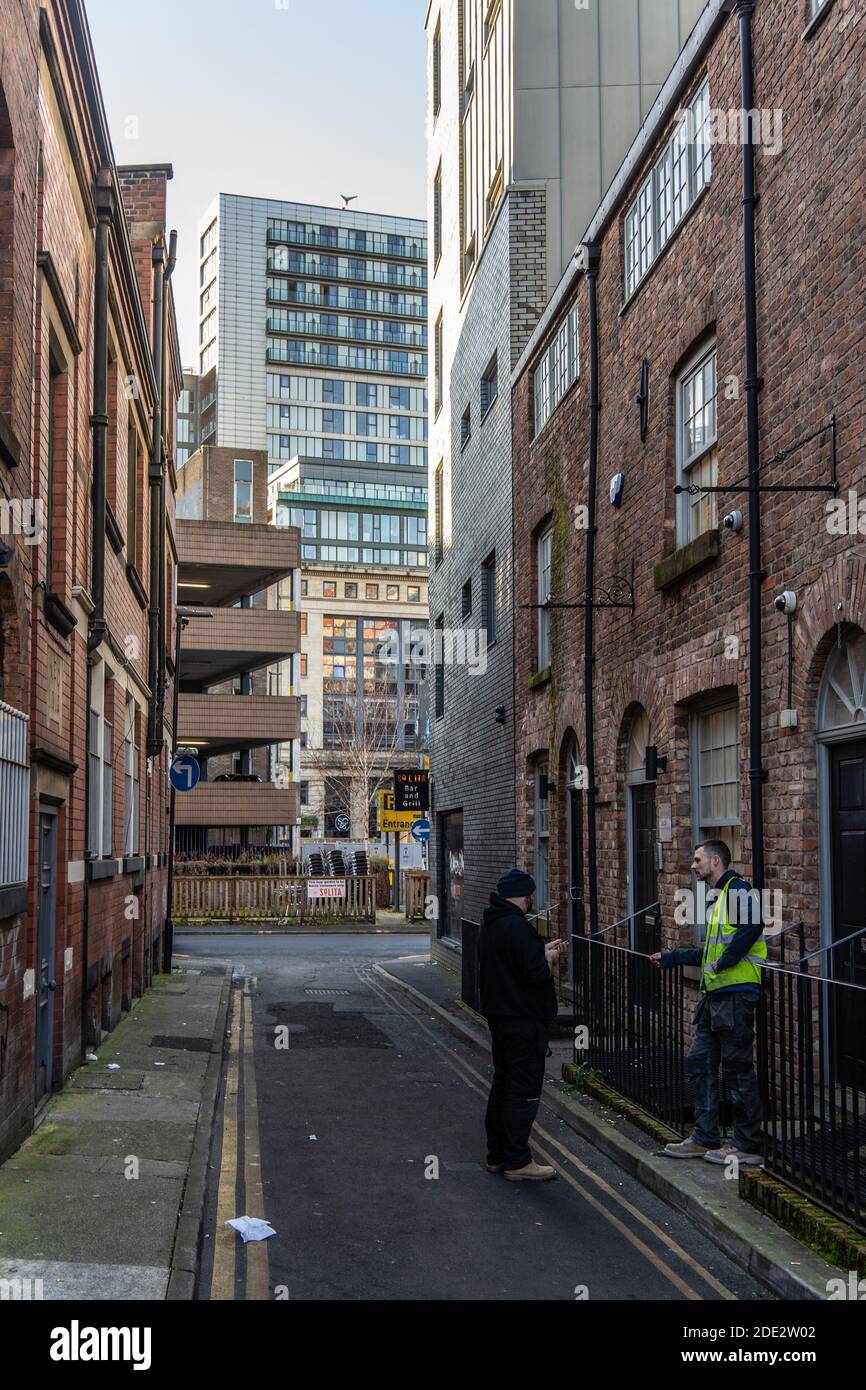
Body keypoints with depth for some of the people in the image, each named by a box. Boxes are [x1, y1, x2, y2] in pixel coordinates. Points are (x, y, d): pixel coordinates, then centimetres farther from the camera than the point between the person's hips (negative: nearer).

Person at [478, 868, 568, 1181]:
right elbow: (537, 974, -23)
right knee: (524, 1090, -3)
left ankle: (497, 1155, 23)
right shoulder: (518, 928, -21)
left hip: (498, 1017, 10)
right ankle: (518, 1162, 1)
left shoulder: (490, 925, 11)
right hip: (523, 1021, -10)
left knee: (502, 1085, 16)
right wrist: (550, 957, -4)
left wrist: (543, 951, 16)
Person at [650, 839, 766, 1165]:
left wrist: (724, 961, -22)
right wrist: (669, 958, 28)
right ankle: (705, 1139, 19)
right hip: (716, 996, 10)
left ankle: (747, 1146, 6)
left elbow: (751, 925, -29)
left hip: (736, 994, -10)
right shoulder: (720, 897, 21)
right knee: (699, 1062, 11)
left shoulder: (736, 889, -10)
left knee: (738, 1070, -3)